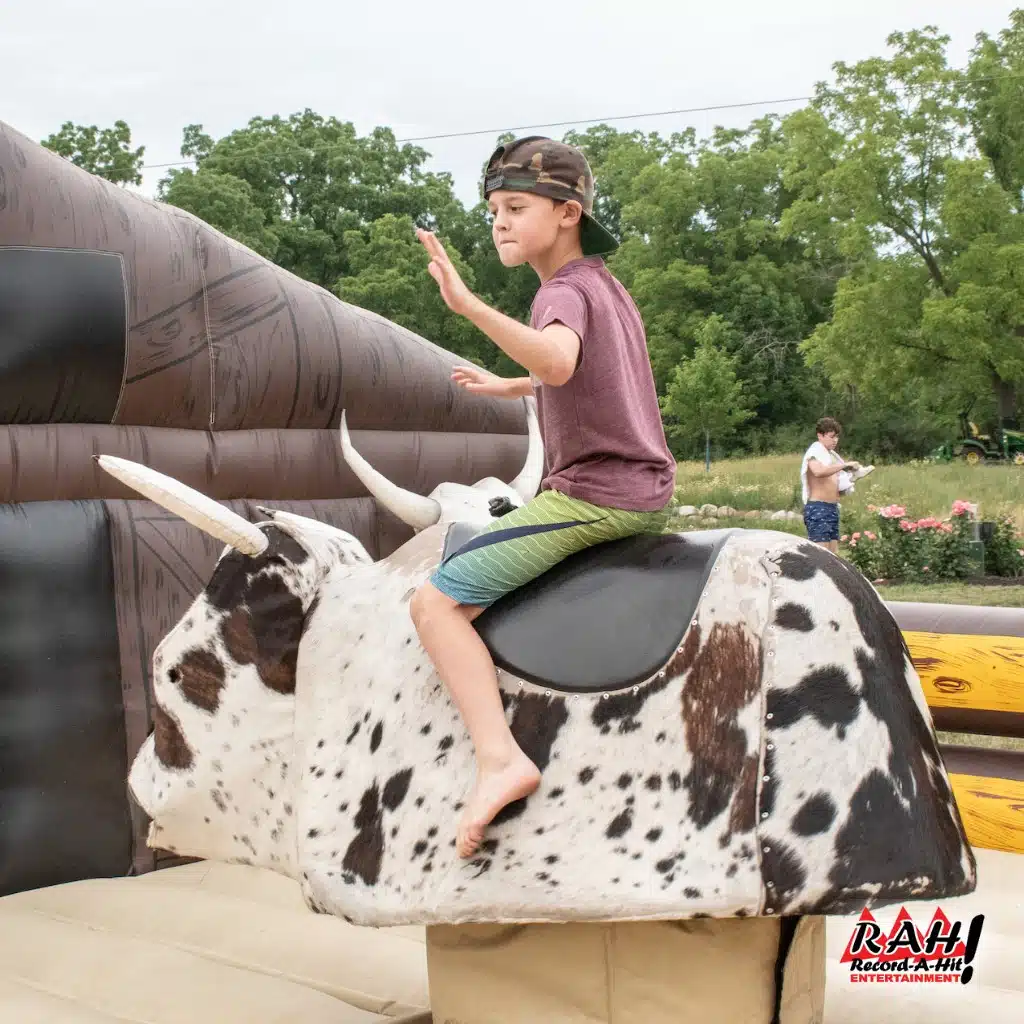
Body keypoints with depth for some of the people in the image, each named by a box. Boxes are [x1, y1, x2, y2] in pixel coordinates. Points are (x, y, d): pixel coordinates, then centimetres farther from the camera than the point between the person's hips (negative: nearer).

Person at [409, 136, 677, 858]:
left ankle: (500, 758, -24)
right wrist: (511, 387, 43)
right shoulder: (608, 286, 18)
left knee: (437, 601, -13)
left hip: (592, 494, -10)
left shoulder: (565, 291, -11)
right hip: (652, 493, 10)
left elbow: (558, 361, -36)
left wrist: (471, 306, -44)